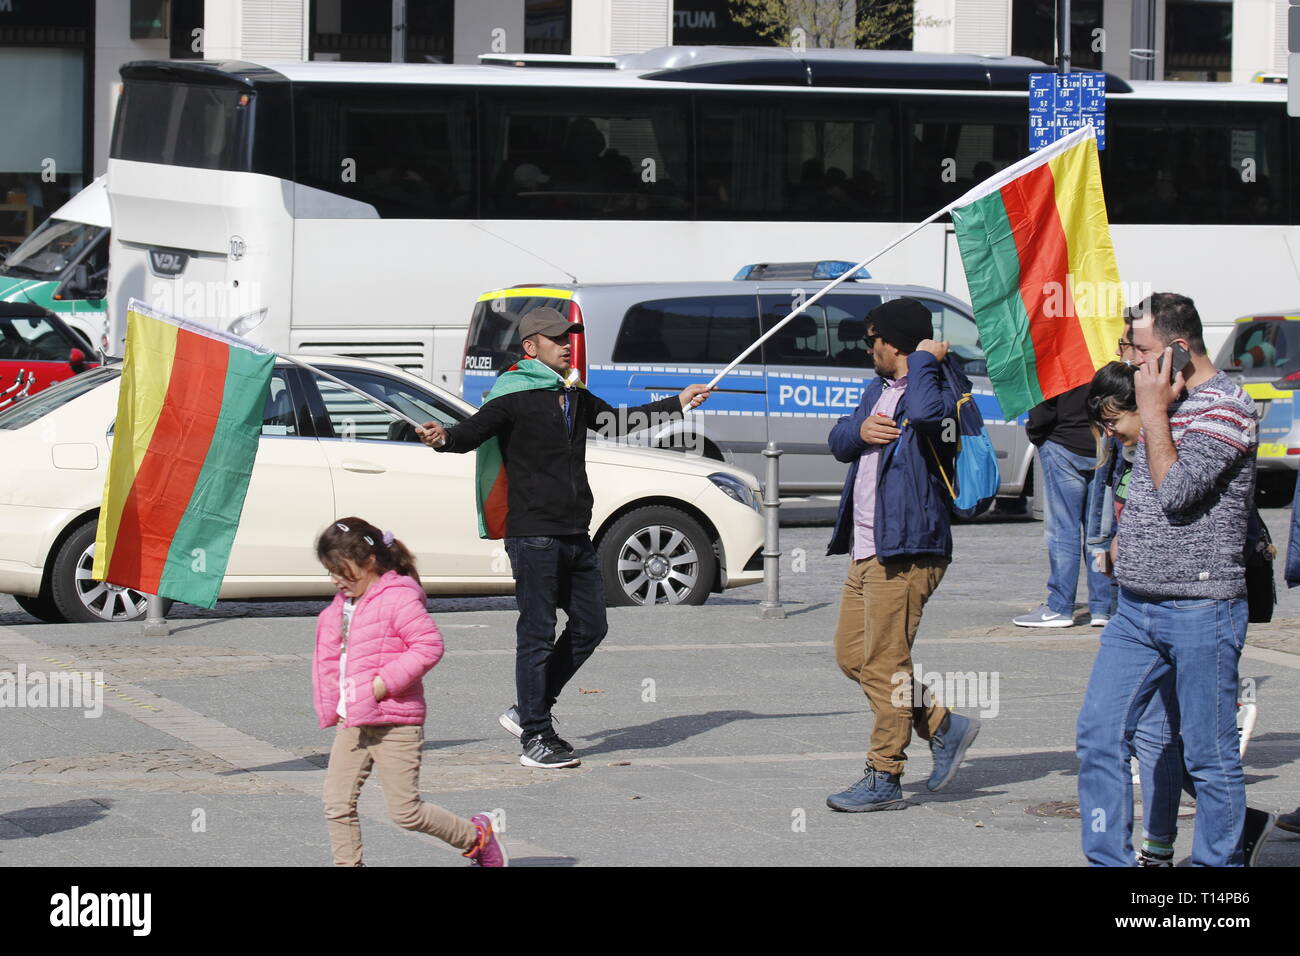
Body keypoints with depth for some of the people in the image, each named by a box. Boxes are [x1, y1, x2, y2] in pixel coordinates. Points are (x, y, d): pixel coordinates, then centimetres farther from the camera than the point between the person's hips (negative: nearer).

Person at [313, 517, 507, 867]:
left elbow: (429, 645, -20)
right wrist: (329, 706, 12)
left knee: (406, 811, -4)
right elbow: (330, 659, 23)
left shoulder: (398, 599, -13)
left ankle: (475, 836, 16)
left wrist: (385, 683, -22)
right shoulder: (340, 607, 13)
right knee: (337, 805, 0)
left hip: (395, 725, -8)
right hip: (351, 726, 8)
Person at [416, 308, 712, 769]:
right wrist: (443, 438, -41)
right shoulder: (514, 399, -7)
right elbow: (474, 431, -18)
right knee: (538, 635, -6)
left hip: (575, 536, 8)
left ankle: (528, 711, 21)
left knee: (589, 626, 10)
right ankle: (535, 738, -1)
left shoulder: (575, 397, 17)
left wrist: (679, 403, 39)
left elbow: (618, 421, 33)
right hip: (533, 535, -8)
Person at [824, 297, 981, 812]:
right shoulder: (879, 389, 18)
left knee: (885, 664, -6)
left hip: (906, 552, -10)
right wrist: (860, 431, -3)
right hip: (866, 550, 10)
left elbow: (926, 413, -36)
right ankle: (944, 726, 23)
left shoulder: (938, 389, -12)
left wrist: (926, 360, -19)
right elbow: (838, 442, 20)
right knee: (852, 655, 13)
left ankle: (884, 778, 1)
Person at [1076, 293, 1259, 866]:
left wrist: (1153, 412, -12)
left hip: (1202, 609, -8)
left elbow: (1177, 492, -21)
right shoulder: (1168, 401, 15)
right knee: (1098, 736, 1)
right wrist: (1124, 538, 14)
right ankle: (1108, 861, 6)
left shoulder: (1224, 407, -11)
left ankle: (1218, 865, 9)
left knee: (1209, 757, 0)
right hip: (1137, 607, 8)